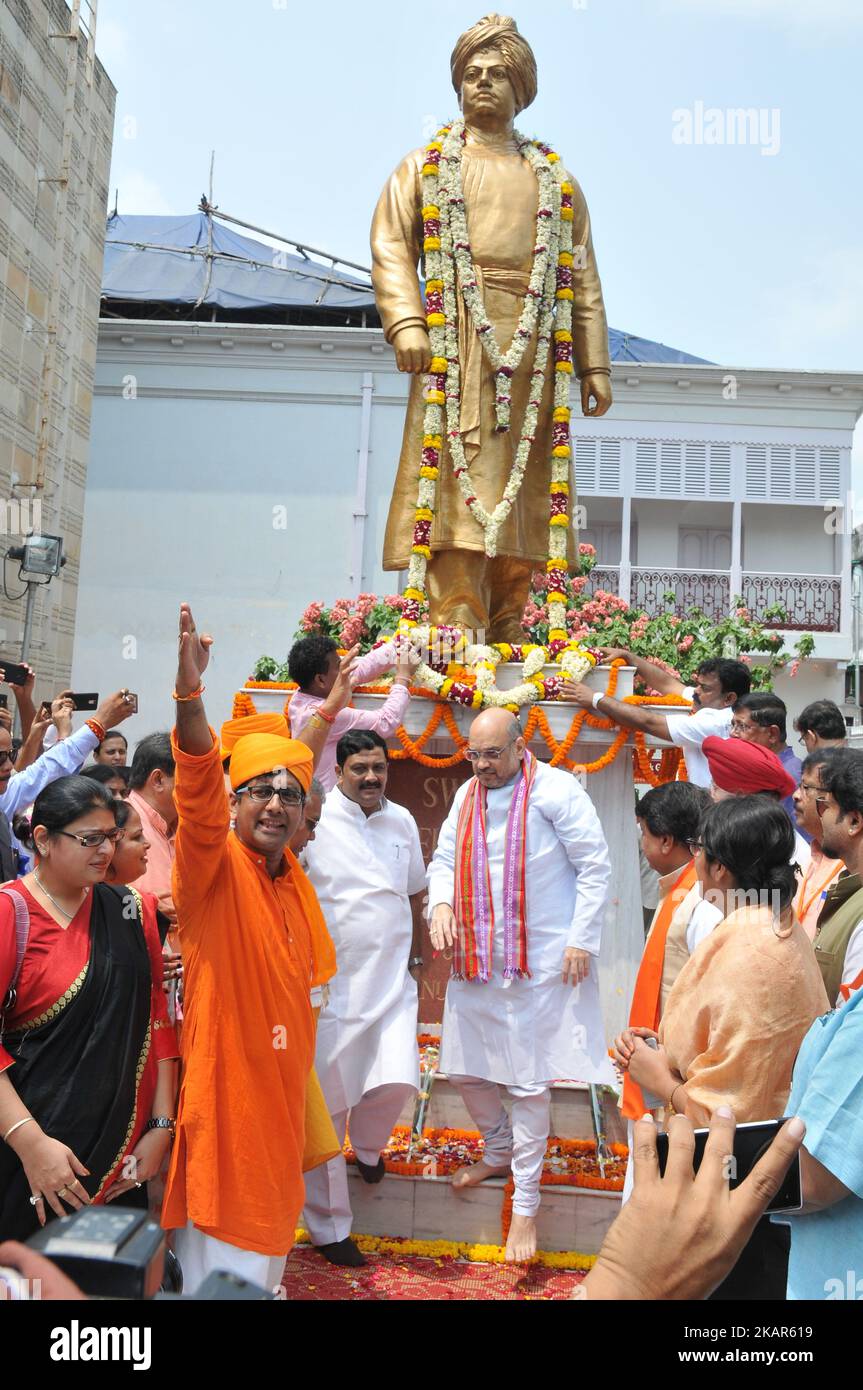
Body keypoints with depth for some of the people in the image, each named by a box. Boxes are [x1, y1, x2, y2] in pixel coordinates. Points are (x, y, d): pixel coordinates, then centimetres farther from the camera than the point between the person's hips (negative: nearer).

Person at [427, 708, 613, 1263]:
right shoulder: (468, 795, 8)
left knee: (530, 1082, 1)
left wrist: (581, 940, -12)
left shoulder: (556, 791, -11)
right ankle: (499, 1151, 43)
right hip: (475, 958, 6)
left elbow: (596, 867, -8)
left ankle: (527, 1204, 17)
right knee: (464, 1069, 14)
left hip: (540, 962, -6)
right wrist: (441, 903, -5)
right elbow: (445, 858, 15)